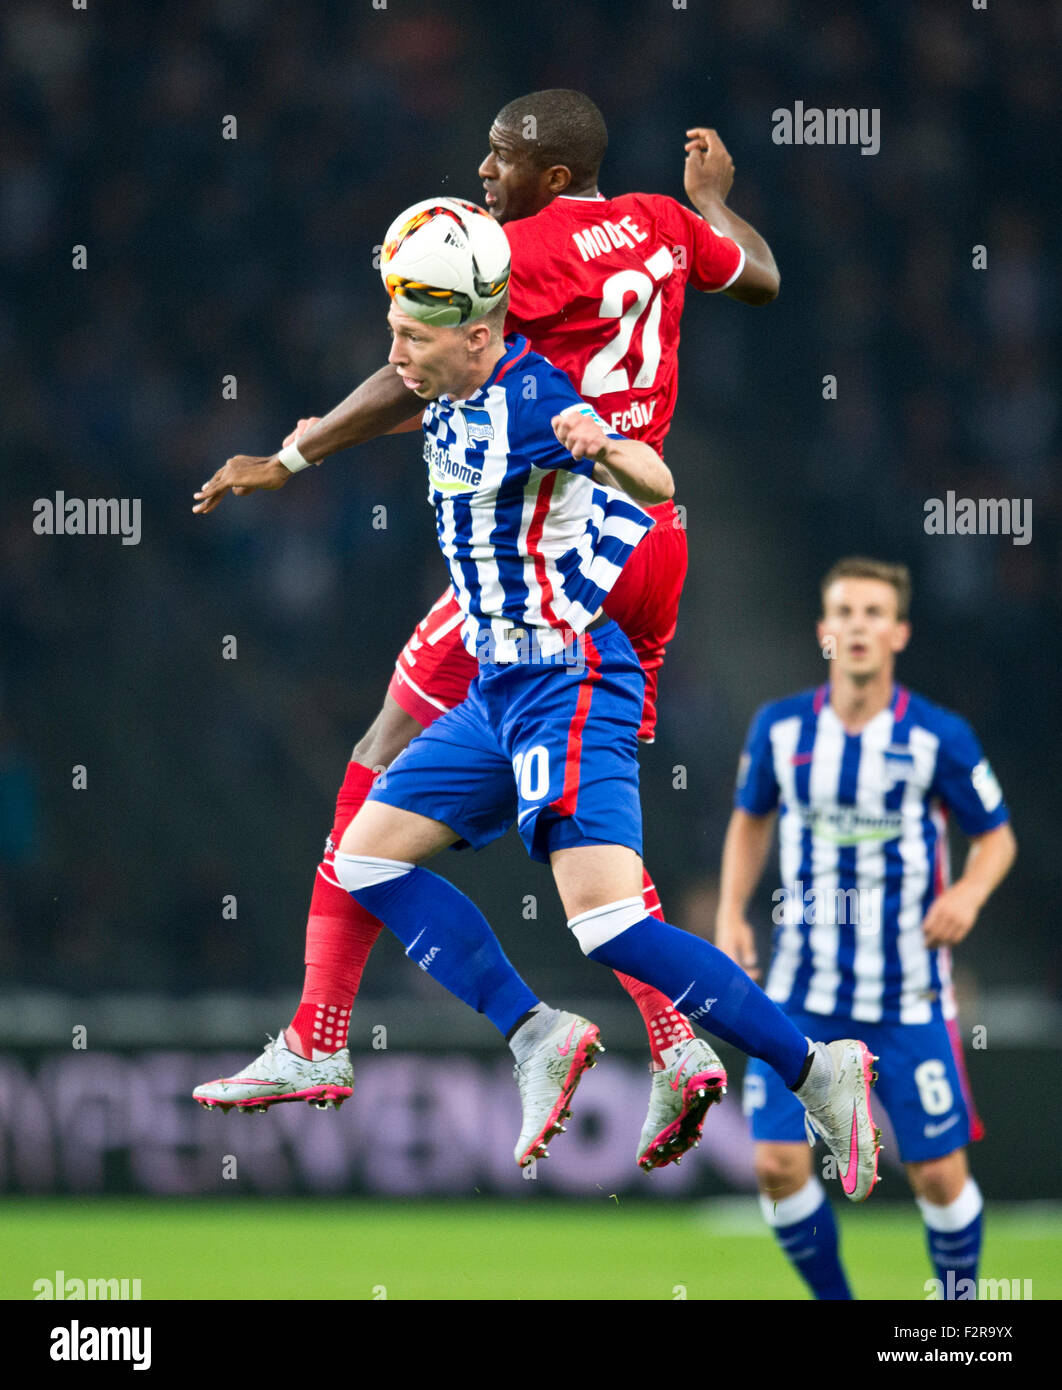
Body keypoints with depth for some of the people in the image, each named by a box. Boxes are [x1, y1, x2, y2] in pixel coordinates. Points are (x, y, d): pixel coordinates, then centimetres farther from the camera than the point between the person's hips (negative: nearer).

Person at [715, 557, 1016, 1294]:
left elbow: (997, 835, 3)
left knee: (939, 1176, -2)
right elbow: (751, 819, 17)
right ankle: (835, 1302, 15)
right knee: (779, 1164, -7)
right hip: (804, 992, 2)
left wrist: (971, 891, -17)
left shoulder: (938, 738, -8)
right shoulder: (781, 728, -1)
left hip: (910, 998, -2)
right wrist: (731, 914, 4)